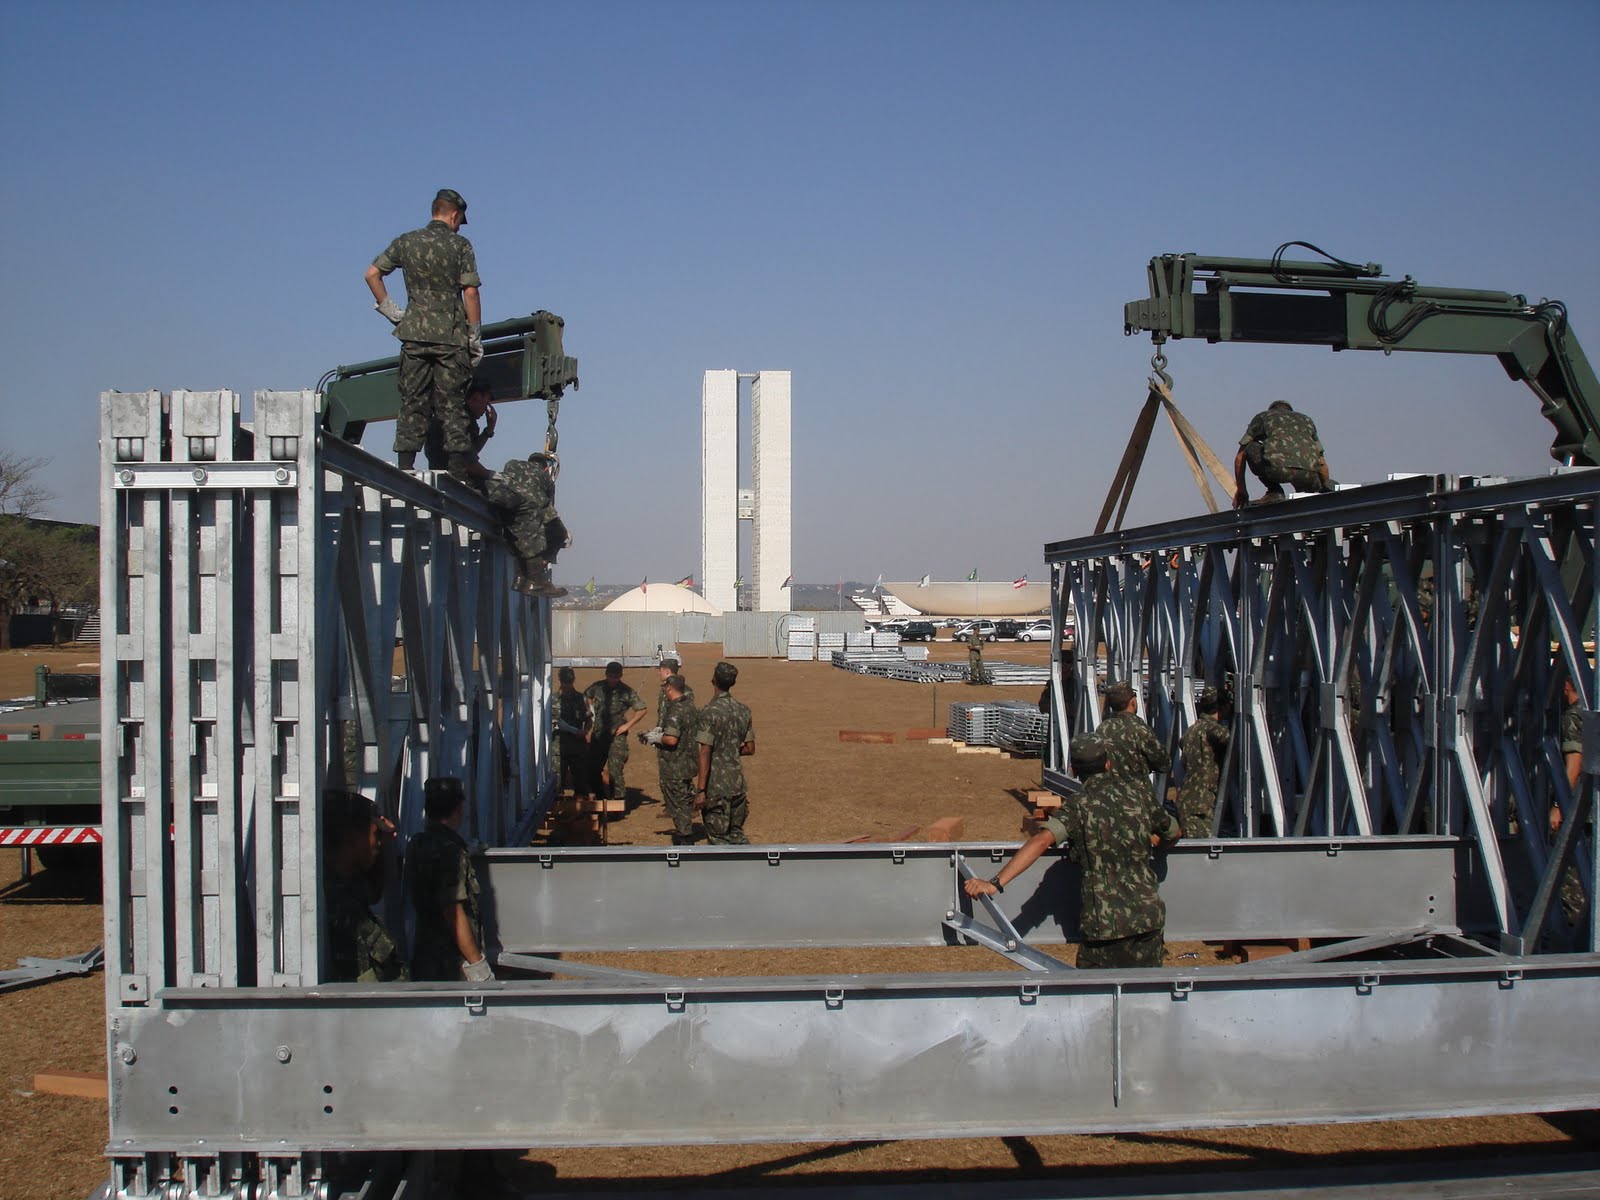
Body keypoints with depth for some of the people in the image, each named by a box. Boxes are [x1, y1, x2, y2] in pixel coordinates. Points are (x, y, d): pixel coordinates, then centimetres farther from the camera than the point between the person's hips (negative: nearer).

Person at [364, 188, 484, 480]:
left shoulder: (406, 242, 8)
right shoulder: (460, 245, -2)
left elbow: (372, 274, 7)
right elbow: (470, 292, -7)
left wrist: (388, 308, 13)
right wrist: (475, 336, -1)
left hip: (415, 335, 3)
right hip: (451, 336, -3)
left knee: (412, 403, 6)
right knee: (452, 404, 1)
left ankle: (405, 471, 3)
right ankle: (458, 474, -2)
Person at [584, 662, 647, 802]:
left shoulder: (626, 692, -8)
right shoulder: (598, 687, 2)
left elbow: (641, 710, -5)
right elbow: (586, 696, 24)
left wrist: (627, 725, -8)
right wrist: (591, 709, 9)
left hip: (616, 736, -5)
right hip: (598, 735, 5)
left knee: (615, 771, -11)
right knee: (593, 768, 10)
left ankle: (619, 800, 0)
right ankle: (600, 796, 29)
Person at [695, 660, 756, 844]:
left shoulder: (710, 712, -15)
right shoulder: (743, 711, 5)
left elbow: (705, 753, -18)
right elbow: (750, 748, 11)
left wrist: (700, 790, -17)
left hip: (716, 786, -6)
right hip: (737, 782, 6)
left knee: (718, 837, 3)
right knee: (736, 833, 16)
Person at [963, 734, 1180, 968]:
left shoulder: (1079, 805, -9)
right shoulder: (1138, 796, 5)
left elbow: (1041, 841, -26)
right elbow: (1175, 833, 21)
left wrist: (995, 883, -32)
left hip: (1106, 921, -4)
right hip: (1149, 917, 4)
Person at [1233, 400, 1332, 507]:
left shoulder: (1262, 417, 31)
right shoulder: (1307, 420, 38)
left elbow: (1240, 457, 30)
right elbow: (1321, 462, 36)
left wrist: (1241, 491, 39)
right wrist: (1324, 489, 50)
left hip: (1276, 468, -4)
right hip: (1308, 474, 4)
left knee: (1250, 448, 27)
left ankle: (1274, 492, 14)